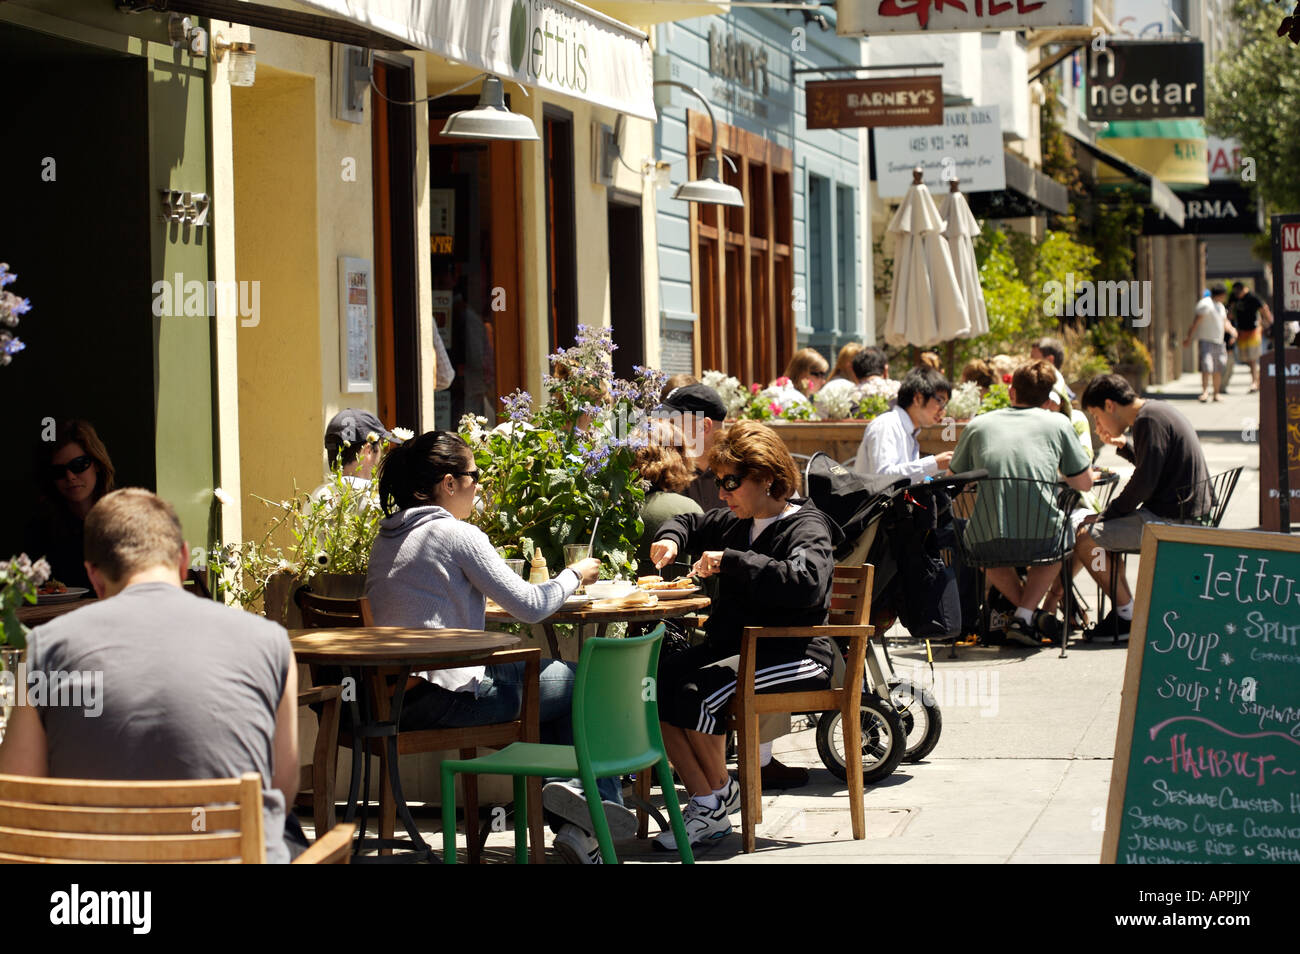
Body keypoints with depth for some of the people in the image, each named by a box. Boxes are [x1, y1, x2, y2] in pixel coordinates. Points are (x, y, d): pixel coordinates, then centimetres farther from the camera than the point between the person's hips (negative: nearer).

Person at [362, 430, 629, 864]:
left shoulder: (387, 536, 15)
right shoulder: (457, 535, -10)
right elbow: (530, 607, -9)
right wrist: (574, 575, 8)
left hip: (395, 694, 9)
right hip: (449, 694, -9)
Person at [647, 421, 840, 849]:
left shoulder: (806, 528, -8)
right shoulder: (738, 523, 18)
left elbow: (806, 583, -30)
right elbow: (691, 523, 39)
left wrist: (730, 561, -26)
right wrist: (671, 539, 13)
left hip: (794, 654, -8)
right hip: (732, 645, 8)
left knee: (695, 694, -30)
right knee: (654, 685, -17)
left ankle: (720, 790, -5)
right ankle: (705, 803, -14)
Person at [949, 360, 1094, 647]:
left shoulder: (978, 425, 13)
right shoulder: (1057, 423, 10)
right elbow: (1084, 483, 15)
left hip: (988, 539, 2)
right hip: (1041, 539, -1)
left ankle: (1027, 615, 22)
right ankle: (1025, 617, 17)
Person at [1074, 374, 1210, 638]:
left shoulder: (1148, 420, -16)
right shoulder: (1159, 410, 14)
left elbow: (1143, 485, -20)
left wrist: (1105, 515, -11)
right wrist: (1124, 445, 19)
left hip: (1171, 520, -11)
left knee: (1086, 539, -12)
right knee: (1099, 530, 22)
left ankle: (1127, 615, -4)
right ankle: (1122, 609, 20)